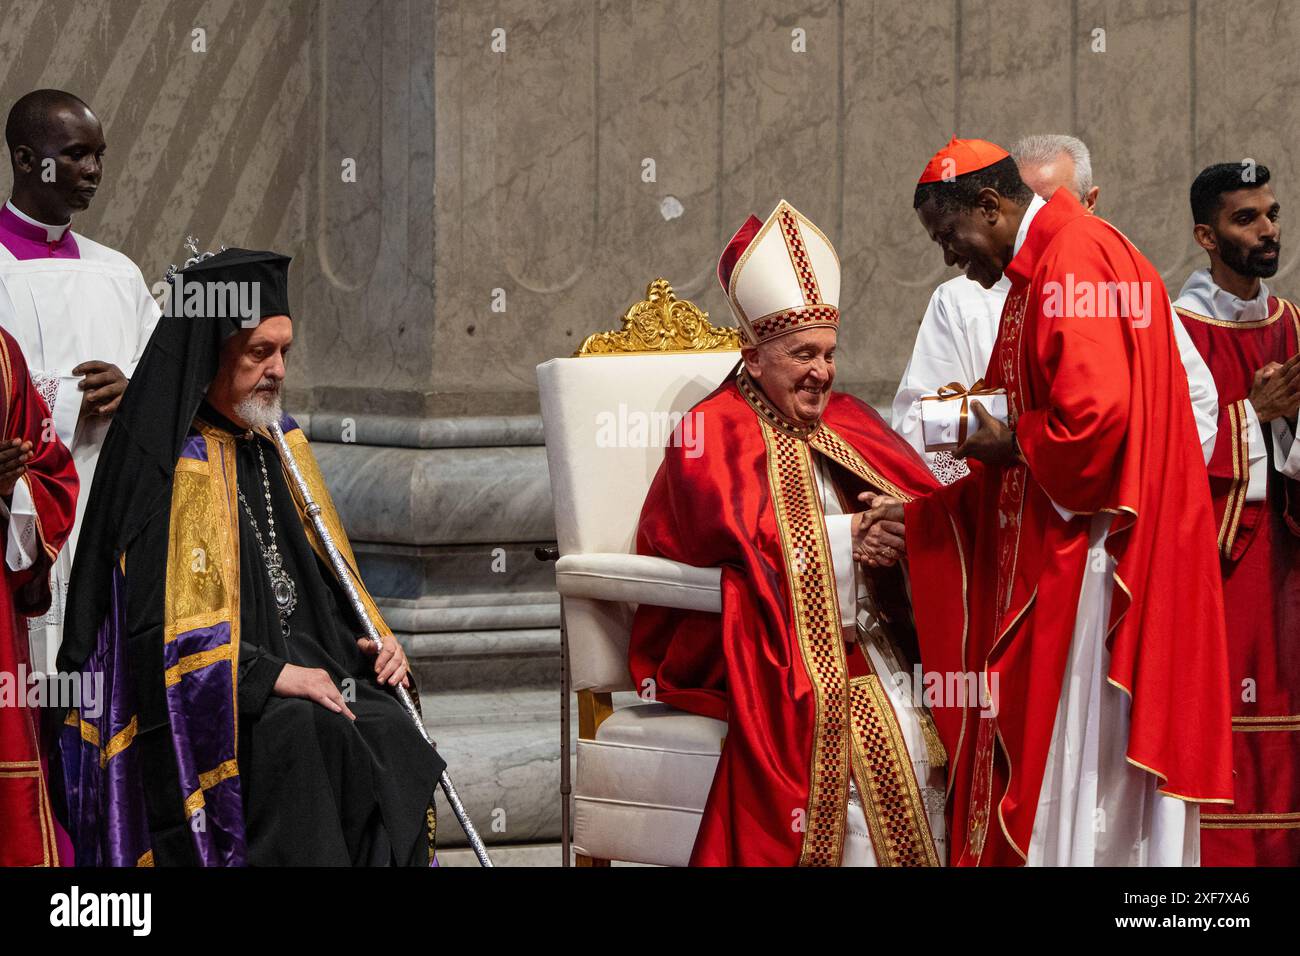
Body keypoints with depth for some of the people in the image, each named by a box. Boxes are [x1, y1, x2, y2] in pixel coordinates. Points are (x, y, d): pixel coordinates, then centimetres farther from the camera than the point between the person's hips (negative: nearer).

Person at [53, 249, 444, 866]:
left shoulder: (278, 444, 16)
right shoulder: (168, 466, -8)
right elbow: (157, 627, -16)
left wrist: (371, 643, 5)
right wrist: (270, 675, -20)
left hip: (299, 666, 7)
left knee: (391, 735, -23)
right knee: (312, 739, -34)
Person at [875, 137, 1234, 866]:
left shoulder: (1074, 259, -14)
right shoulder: (1039, 271, 18)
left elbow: (1094, 415, -26)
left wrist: (1010, 444, -8)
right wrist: (917, 513, 15)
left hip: (1093, 556, -10)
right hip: (1052, 556, 10)